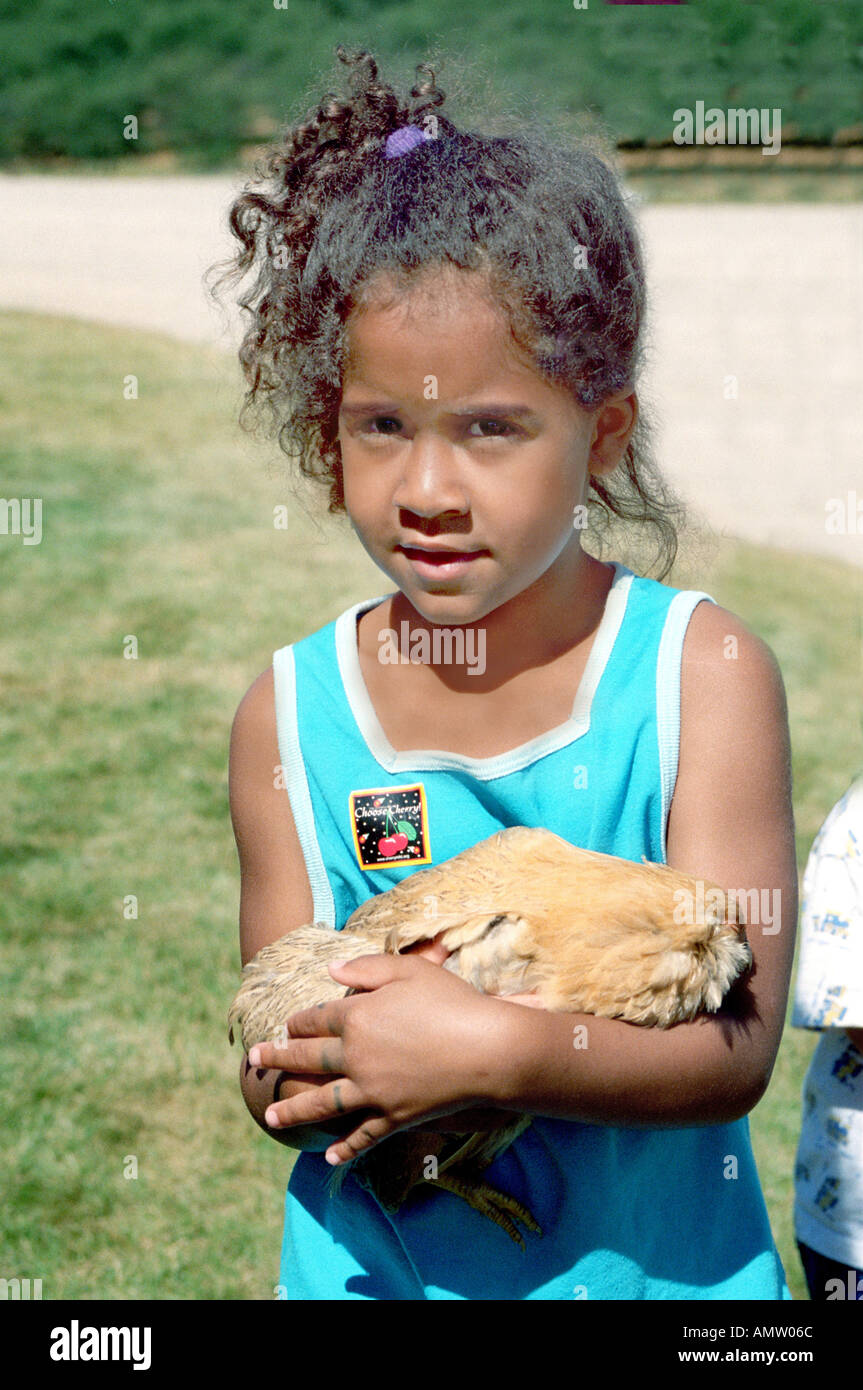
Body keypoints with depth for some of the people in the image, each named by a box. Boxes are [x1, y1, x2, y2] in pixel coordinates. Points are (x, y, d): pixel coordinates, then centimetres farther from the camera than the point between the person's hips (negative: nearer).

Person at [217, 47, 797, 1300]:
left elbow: (733, 1049, -18)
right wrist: (293, 1082, -26)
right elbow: (276, 1064, -5)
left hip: (656, 1257, -1)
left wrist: (492, 1051, -31)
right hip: (378, 1261, 1)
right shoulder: (289, 717, -9)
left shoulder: (704, 674, -15)